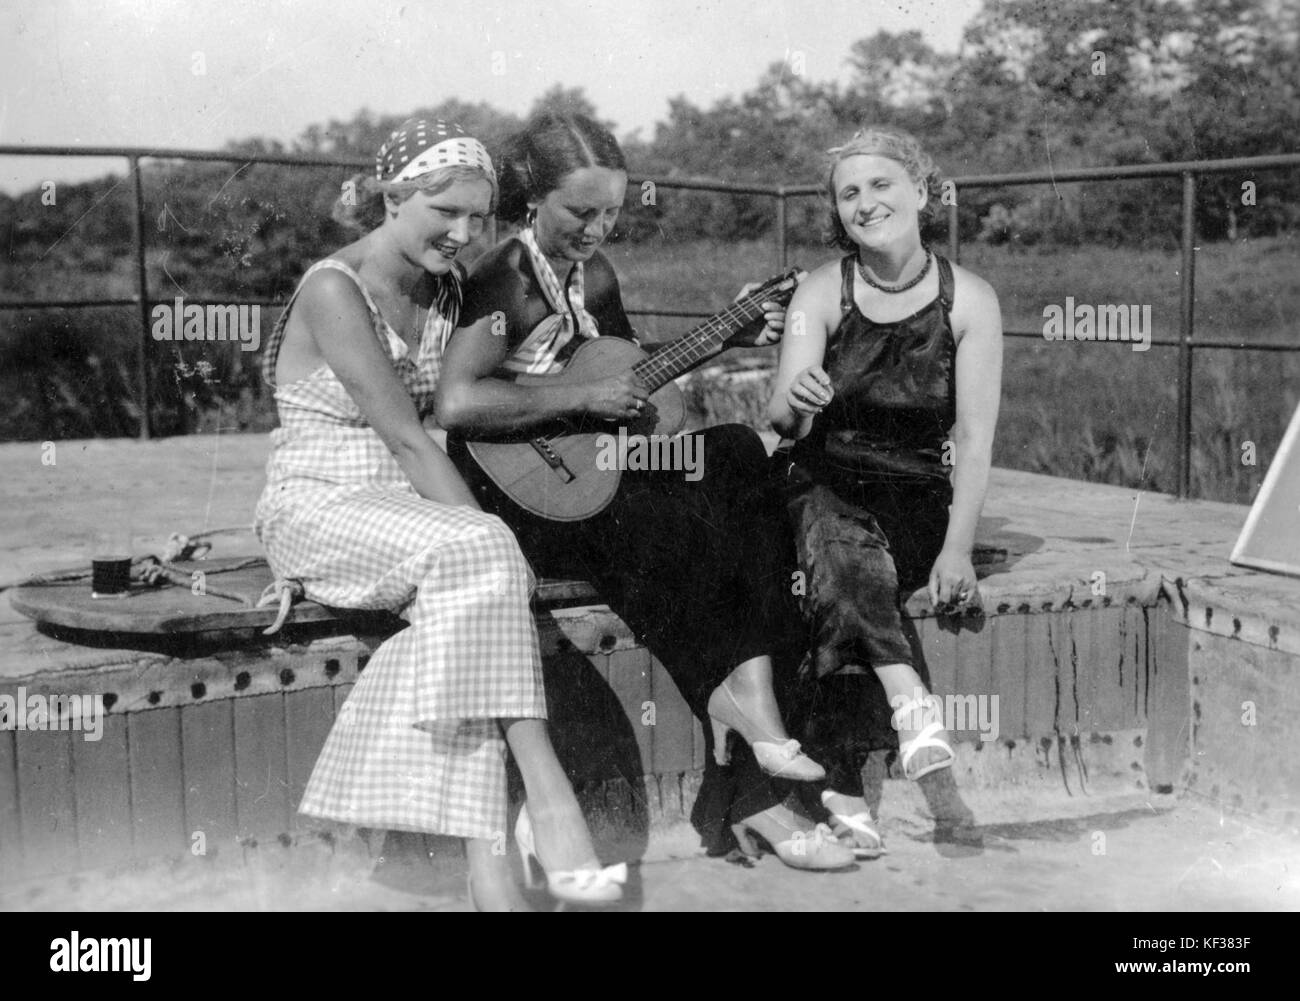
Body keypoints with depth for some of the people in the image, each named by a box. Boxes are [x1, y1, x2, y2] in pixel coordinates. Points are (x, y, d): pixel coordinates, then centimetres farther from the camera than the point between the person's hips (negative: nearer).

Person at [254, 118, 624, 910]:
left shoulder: (444, 289, 11)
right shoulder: (334, 289, -13)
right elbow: (405, 436, -19)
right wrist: (489, 535, -22)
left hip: (410, 508, 6)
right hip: (318, 506, -6)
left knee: (462, 616, -28)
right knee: (479, 558, -32)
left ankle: (486, 855, -33)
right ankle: (548, 803, -31)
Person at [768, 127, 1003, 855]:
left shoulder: (969, 301, -3)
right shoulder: (824, 291, -1)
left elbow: (976, 439, -8)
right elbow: (782, 417, -10)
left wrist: (957, 549, -20)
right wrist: (795, 401, -36)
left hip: (918, 496, 0)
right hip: (828, 485, 1)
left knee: (839, 601, -28)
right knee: (843, 560, -35)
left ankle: (842, 787, -24)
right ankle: (912, 701, -43)